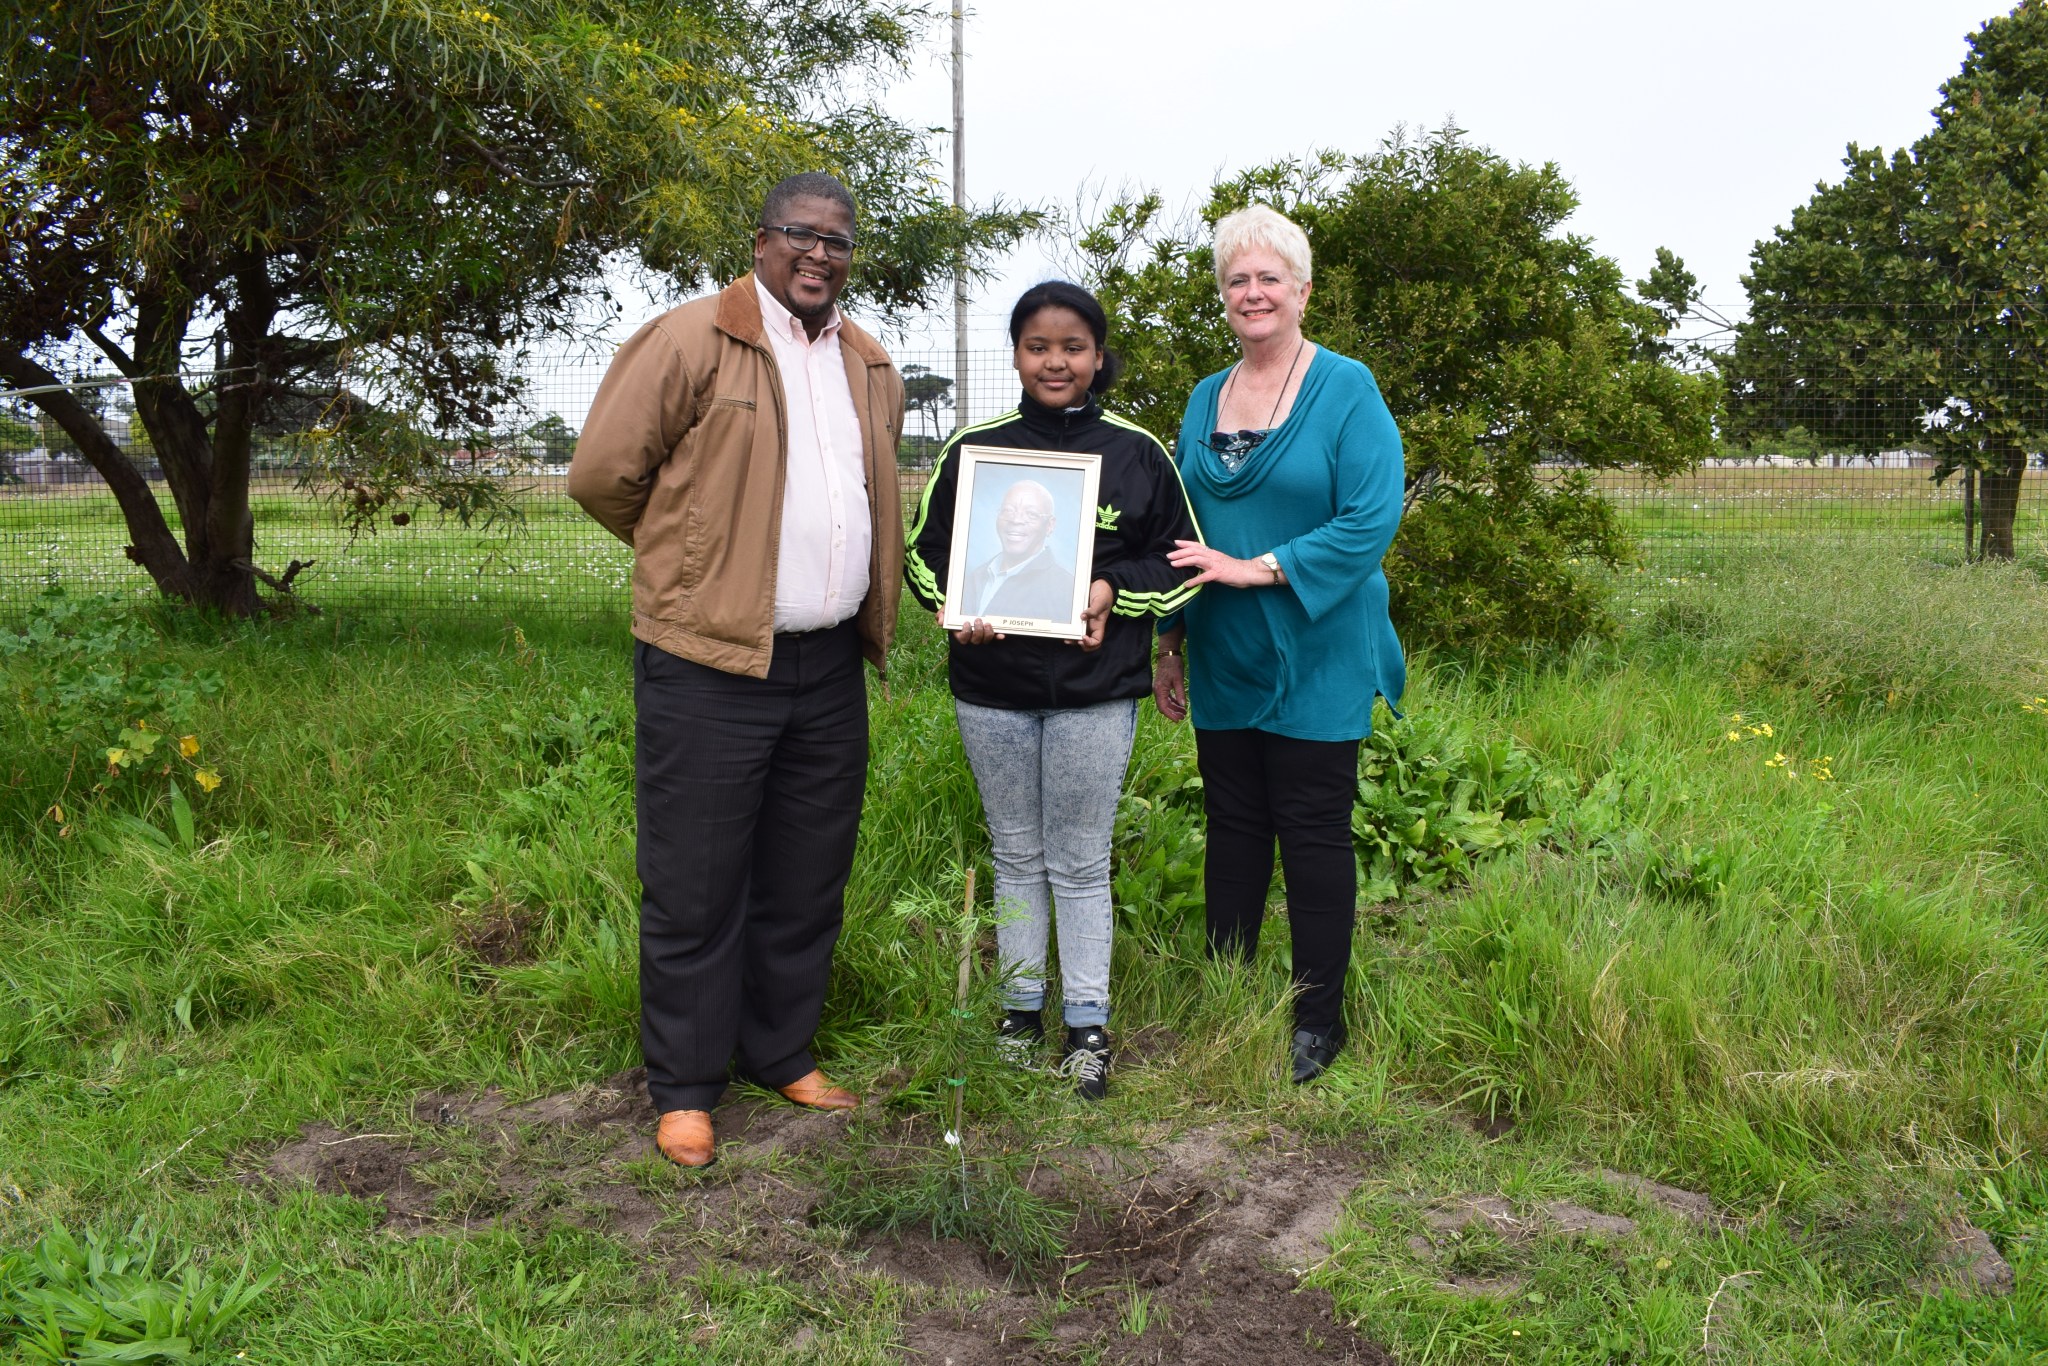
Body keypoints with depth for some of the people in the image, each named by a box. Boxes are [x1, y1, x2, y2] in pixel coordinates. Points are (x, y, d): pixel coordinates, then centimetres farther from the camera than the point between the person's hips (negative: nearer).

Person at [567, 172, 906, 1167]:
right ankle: (684, 1090, 19)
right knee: (696, 888, 3)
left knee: (806, 884, 14)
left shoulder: (871, 368, 14)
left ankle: (782, 1055, 31)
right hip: (709, 664, -6)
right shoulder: (688, 341, -7)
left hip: (829, 665, 6)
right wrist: (688, 561, 7)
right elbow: (601, 474, -5)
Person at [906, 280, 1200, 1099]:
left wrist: (1114, 592, -13)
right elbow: (923, 553, 7)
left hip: (1095, 691, -1)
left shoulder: (1136, 453, 0)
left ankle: (1087, 1027, 18)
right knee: (1017, 856, 14)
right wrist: (955, 607, -13)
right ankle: (1019, 1010, 28)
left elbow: (1182, 563, 4)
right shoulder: (972, 448, 2)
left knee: (1081, 863, 6)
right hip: (992, 688, 2)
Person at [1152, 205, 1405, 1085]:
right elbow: (1176, 532, 15)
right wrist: (1168, 641, 12)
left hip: (1314, 662, -5)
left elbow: (1373, 520, -16)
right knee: (1233, 829, 12)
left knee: (1313, 838, 3)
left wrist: (1255, 567, -19)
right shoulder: (1205, 399, 10)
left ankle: (1318, 1021, 18)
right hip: (1222, 663, 5)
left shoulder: (1346, 389, -6)